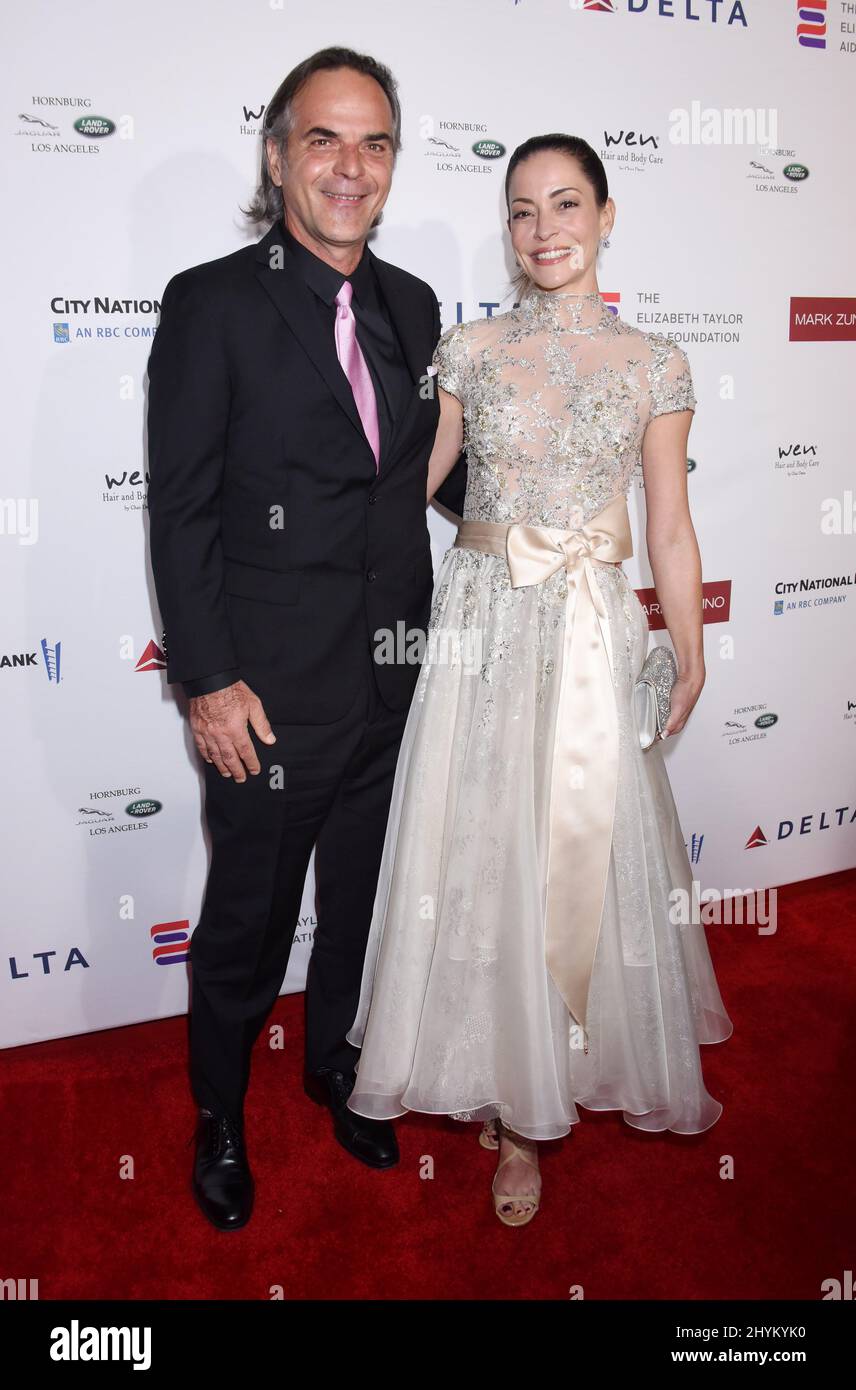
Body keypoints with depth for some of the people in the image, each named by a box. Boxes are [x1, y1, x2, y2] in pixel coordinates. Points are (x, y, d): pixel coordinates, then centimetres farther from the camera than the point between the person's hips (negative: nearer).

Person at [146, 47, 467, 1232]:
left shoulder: (412, 306, 7)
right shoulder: (212, 304, -10)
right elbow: (180, 508, -12)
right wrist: (208, 680, -16)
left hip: (392, 683, 6)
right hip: (273, 691, -5)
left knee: (361, 901, 22)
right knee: (247, 924, 11)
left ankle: (336, 1061, 48)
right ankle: (220, 1114, 38)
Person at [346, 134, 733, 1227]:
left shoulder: (654, 363, 2)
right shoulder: (470, 349, 4)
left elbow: (670, 530, 3)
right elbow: (410, 482, 11)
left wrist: (689, 659, 1)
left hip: (592, 642, 0)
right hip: (479, 628, 1)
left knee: (576, 862, 5)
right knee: (475, 855, 6)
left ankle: (529, 1108, 26)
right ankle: (494, 1074, 30)